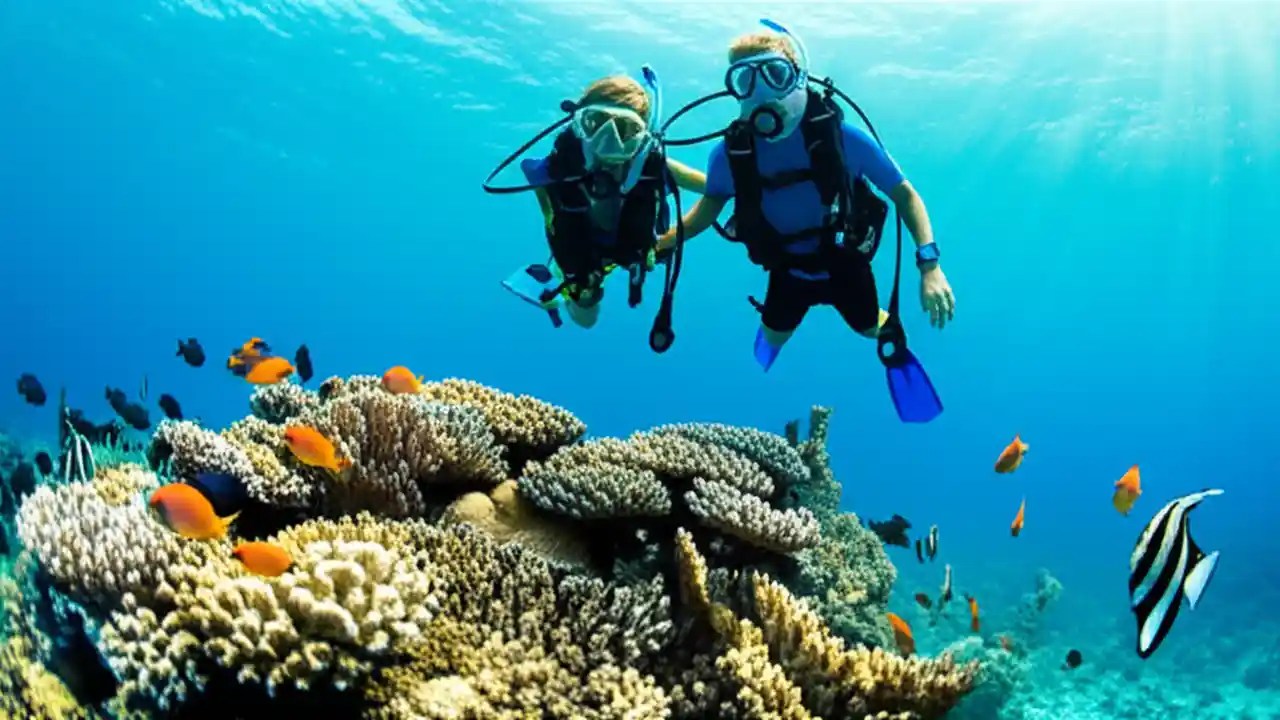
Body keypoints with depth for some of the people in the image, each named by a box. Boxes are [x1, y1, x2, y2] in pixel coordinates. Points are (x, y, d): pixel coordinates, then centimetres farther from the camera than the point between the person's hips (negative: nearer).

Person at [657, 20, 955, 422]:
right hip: (788, 267, 1)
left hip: (845, 260, -1)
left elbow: (903, 193, -21)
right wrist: (659, 241, -15)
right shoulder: (731, 151, -26)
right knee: (773, 338, 20)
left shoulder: (840, 135, -30)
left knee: (872, 329, 19)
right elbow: (711, 203, -4)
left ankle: (894, 338, 57)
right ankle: (770, 326, 59)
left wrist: (929, 264, -31)